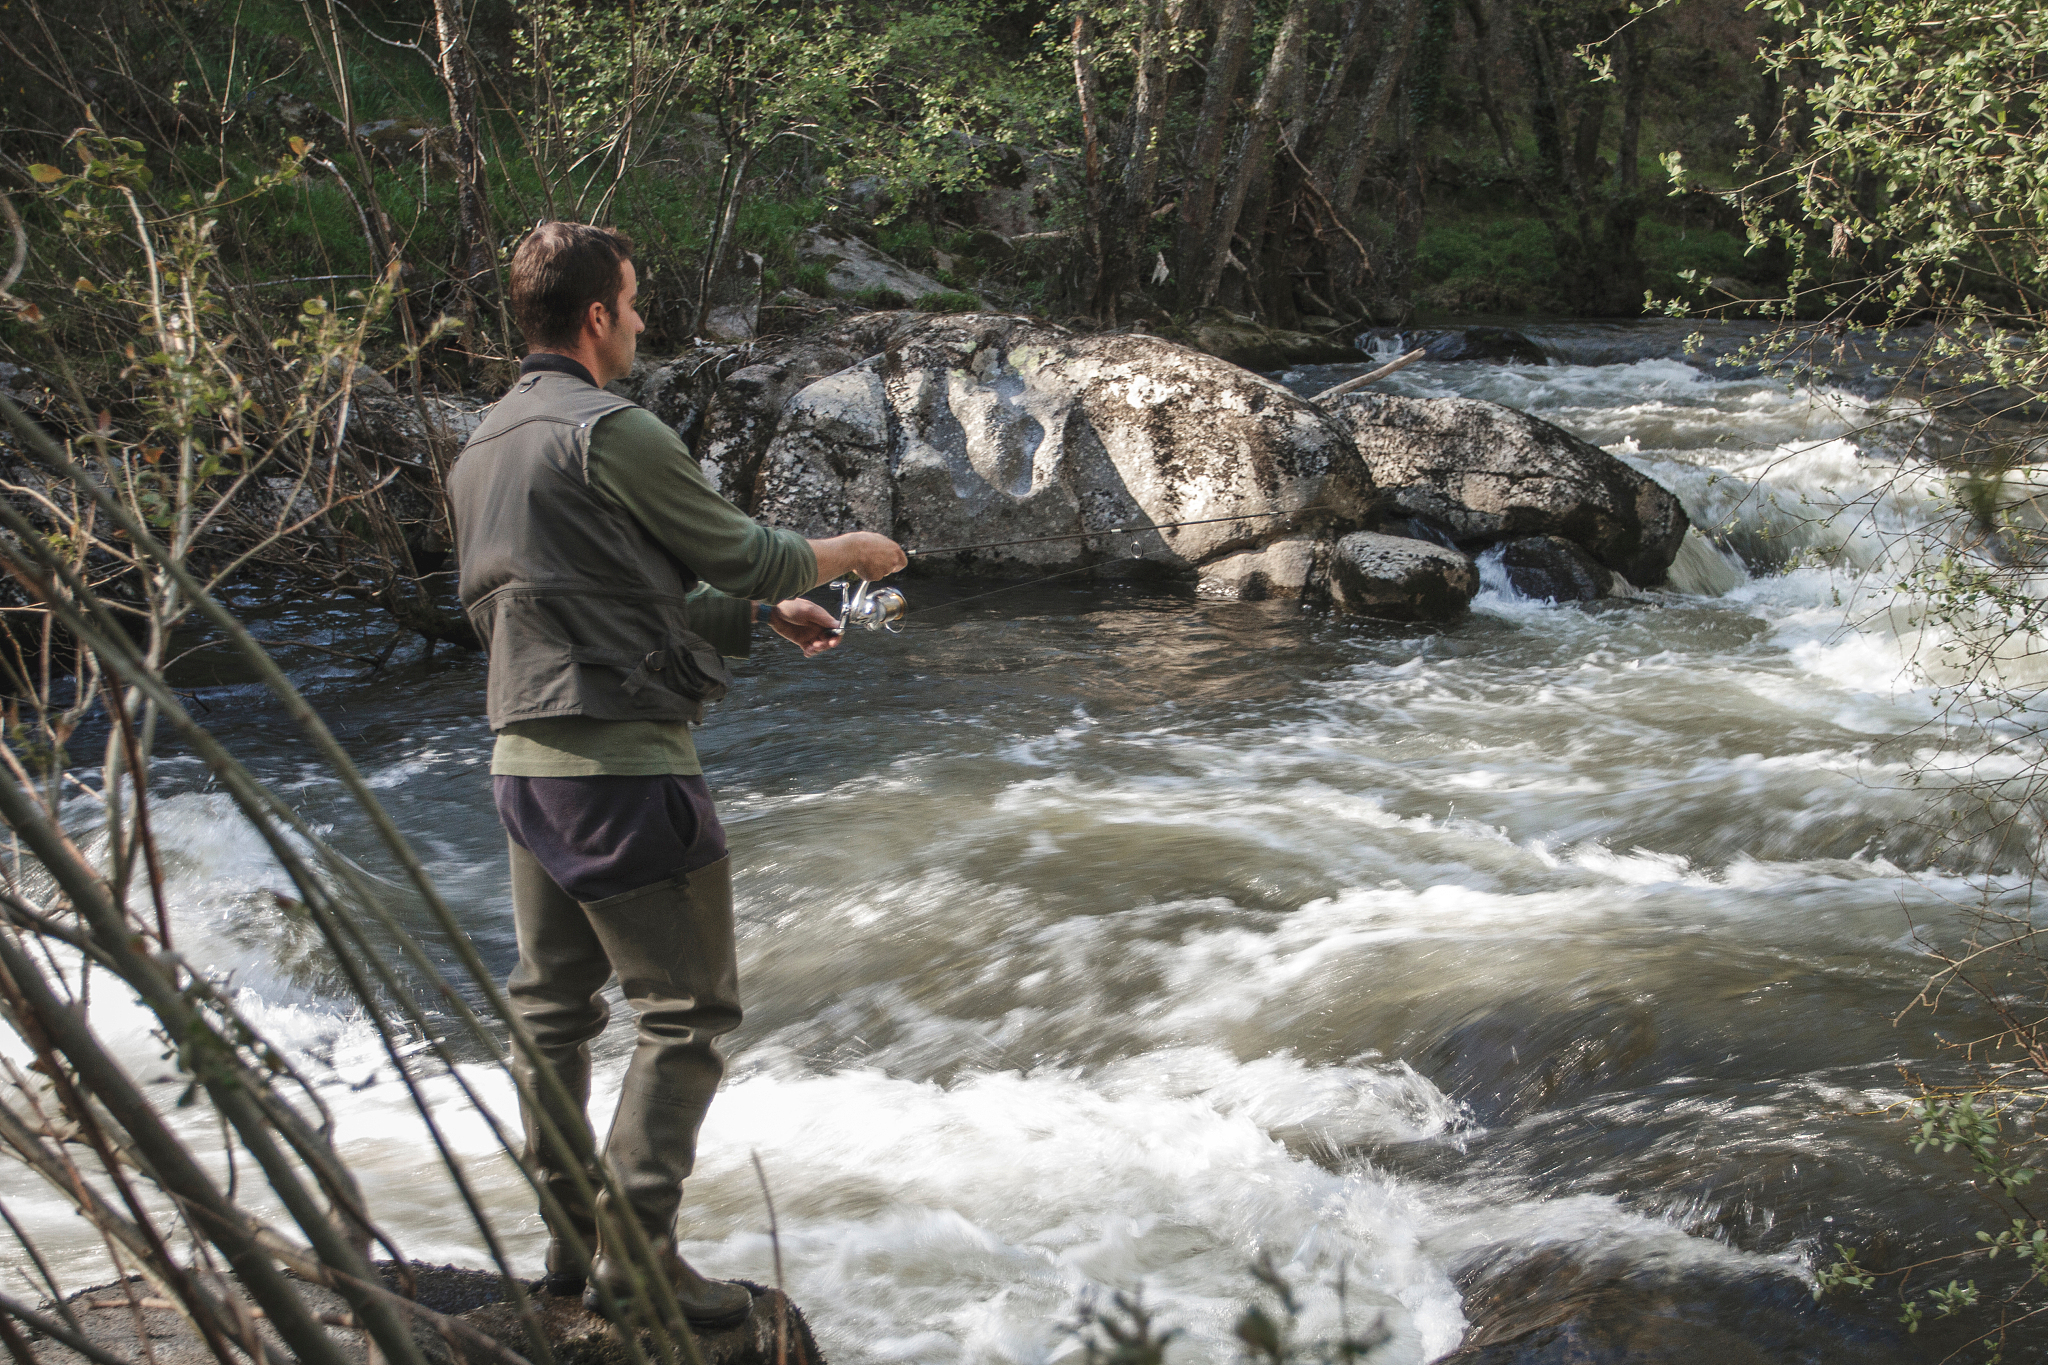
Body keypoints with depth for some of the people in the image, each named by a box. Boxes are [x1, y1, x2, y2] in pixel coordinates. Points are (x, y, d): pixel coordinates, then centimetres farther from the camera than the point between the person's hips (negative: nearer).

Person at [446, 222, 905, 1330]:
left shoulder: (483, 448, 15)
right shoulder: (611, 435, -15)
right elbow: (737, 552, -7)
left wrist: (759, 616, 25)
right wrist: (844, 555, 13)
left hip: (523, 758, 9)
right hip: (622, 760, -9)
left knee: (552, 1002, 15)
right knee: (684, 1007, -1)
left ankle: (564, 1238, 22)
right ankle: (636, 1241, -2)